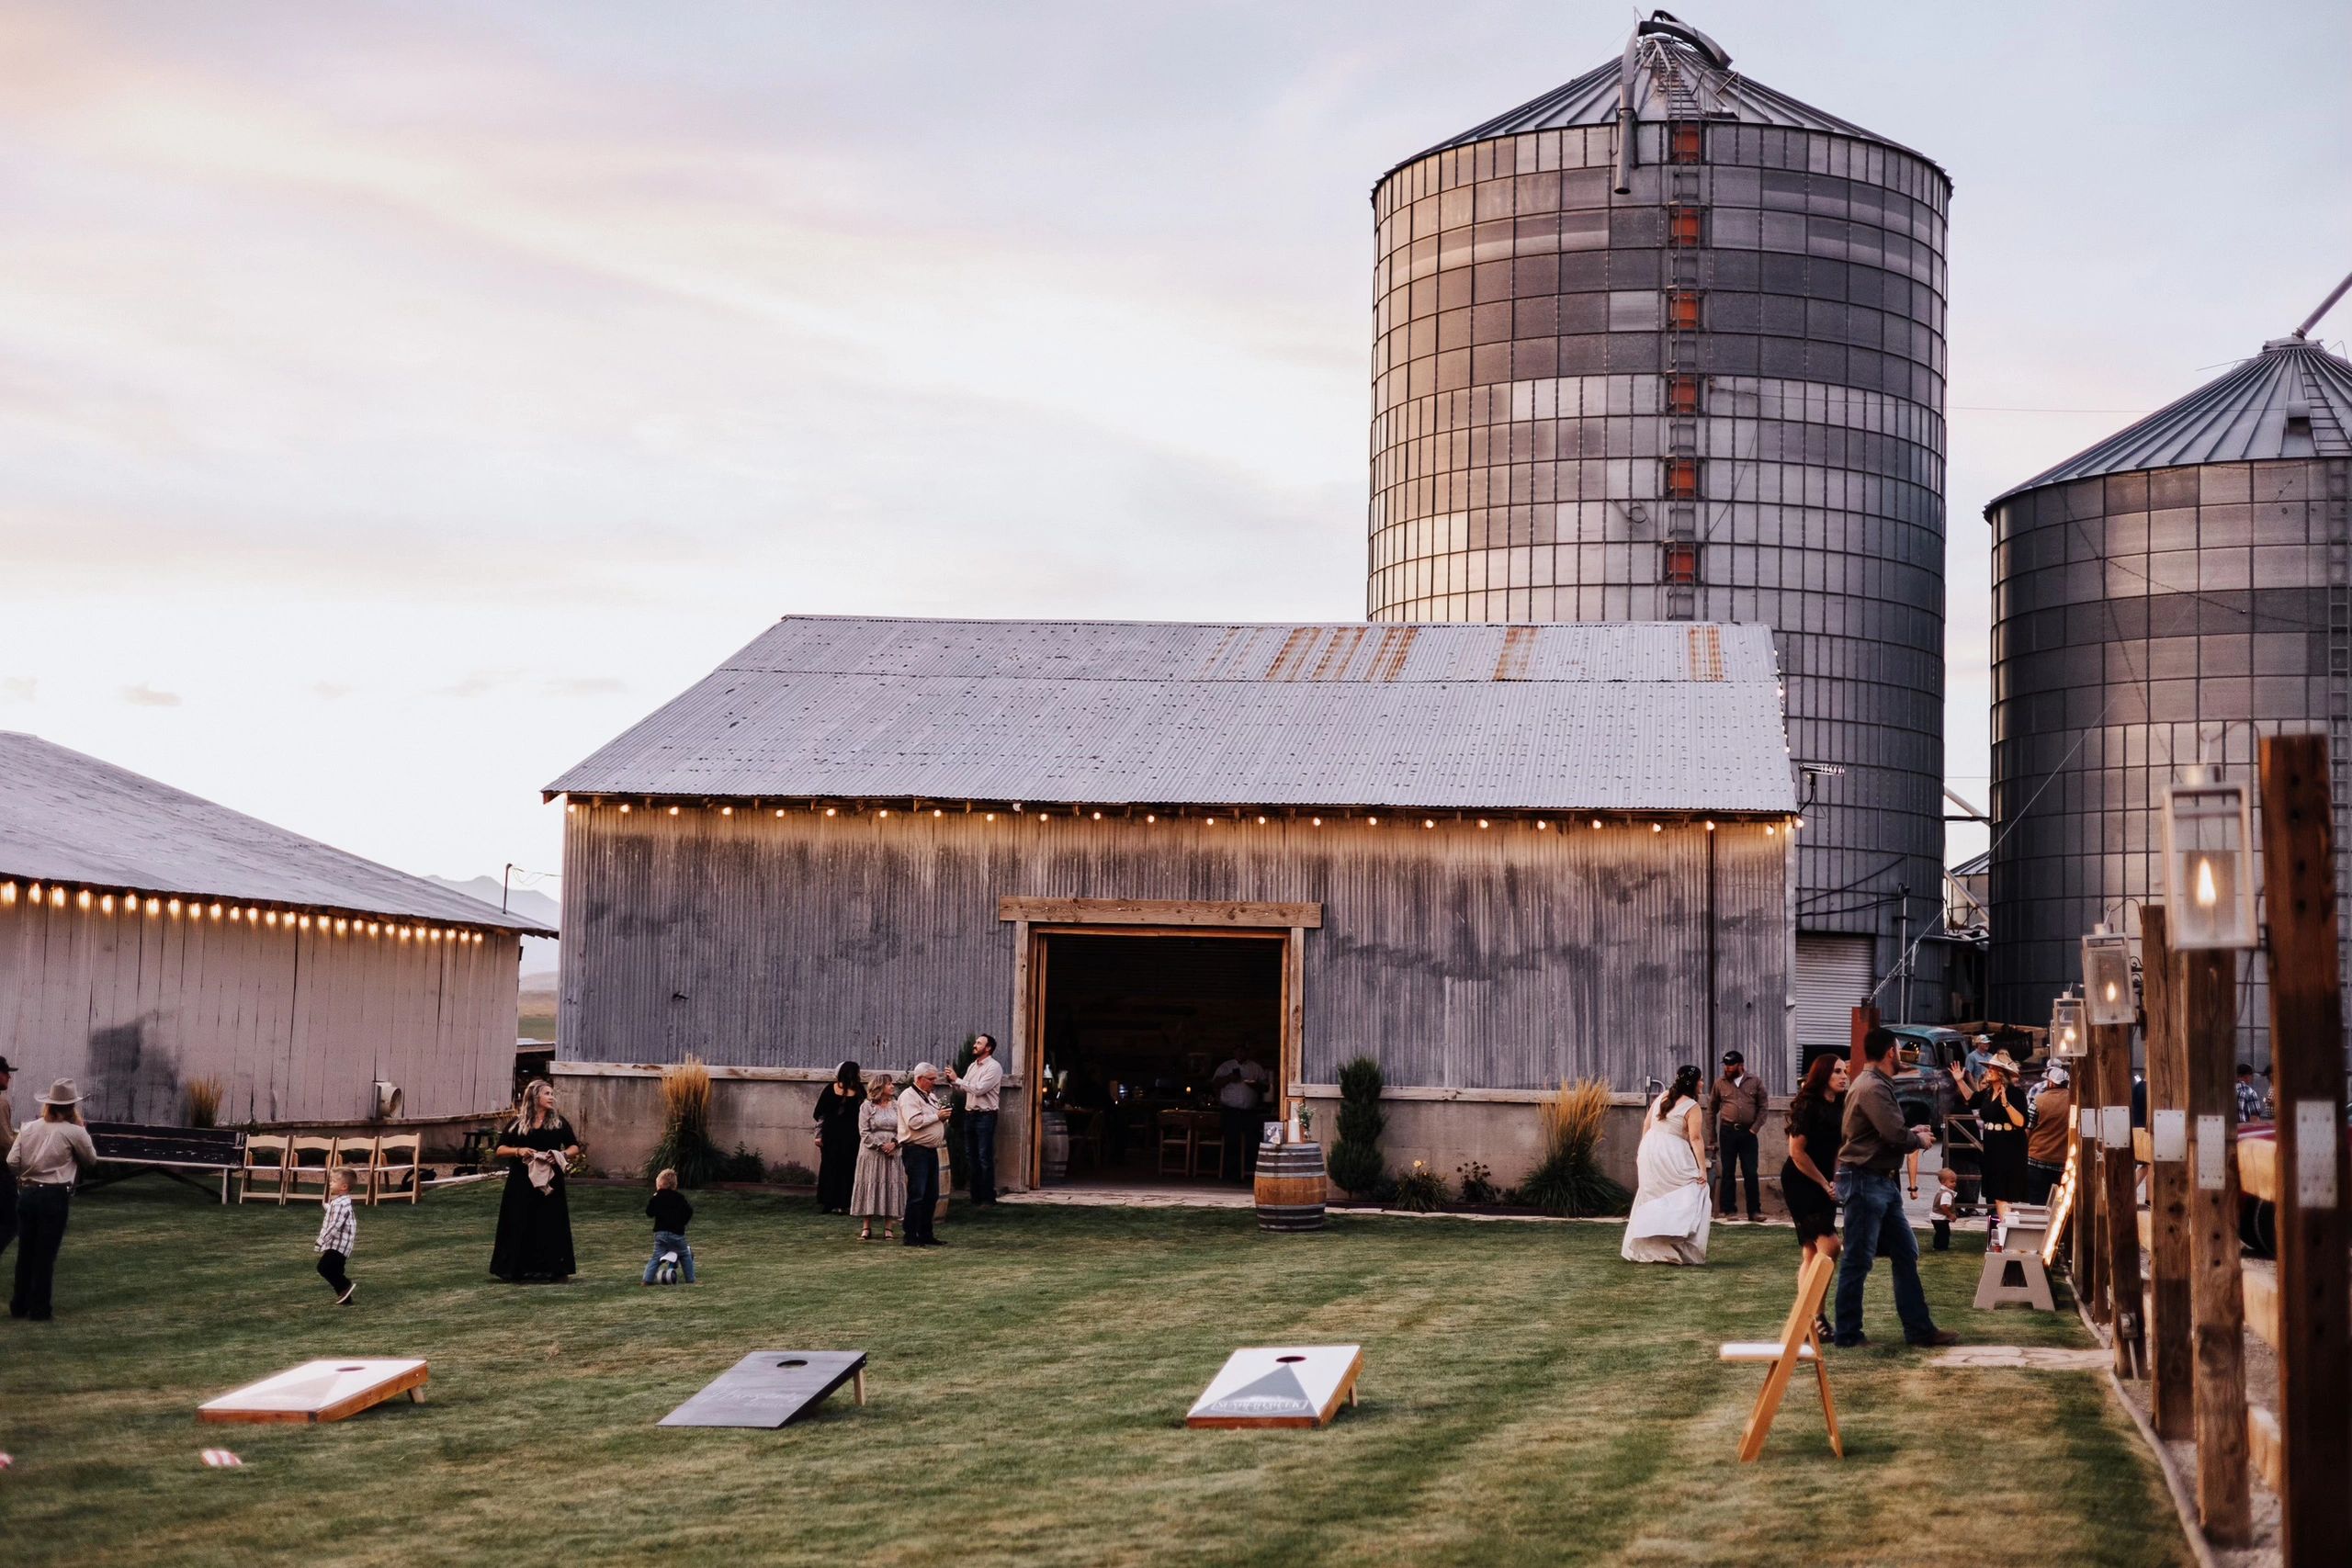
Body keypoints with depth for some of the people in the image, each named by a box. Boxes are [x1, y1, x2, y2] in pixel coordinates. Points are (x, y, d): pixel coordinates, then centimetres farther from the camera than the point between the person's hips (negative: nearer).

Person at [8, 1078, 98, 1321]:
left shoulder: (28, 1128, 2)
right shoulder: (73, 1132, -8)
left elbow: (12, 1161, -1)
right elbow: (91, 1159, 6)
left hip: (26, 1193, 4)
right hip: (54, 1197, -4)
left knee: (25, 1251, 14)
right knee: (45, 1254, 4)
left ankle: (19, 1305, 22)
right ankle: (39, 1309, 8)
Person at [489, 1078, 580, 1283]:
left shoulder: (559, 1123, 8)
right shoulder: (517, 1124, 3)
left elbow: (574, 1147, 12)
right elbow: (499, 1150, 3)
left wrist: (563, 1155, -9)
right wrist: (518, 1151, -15)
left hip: (551, 1182, 1)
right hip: (522, 1184, -1)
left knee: (552, 1224, 0)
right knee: (522, 1226, -2)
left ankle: (556, 1269, 6)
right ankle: (520, 1271, 2)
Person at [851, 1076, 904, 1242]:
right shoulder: (868, 1107, 0)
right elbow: (864, 1132, -4)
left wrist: (894, 1143, -13)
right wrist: (880, 1146, -12)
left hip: (893, 1153, 2)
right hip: (872, 1153, -2)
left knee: (891, 1187, 1)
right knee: (870, 1186, -1)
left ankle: (888, 1228, 6)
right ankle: (867, 1227, 5)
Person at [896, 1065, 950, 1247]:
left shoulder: (928, 1097, 20)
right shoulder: (909, 1096, -10)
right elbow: (914, 1122, -22)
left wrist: (943, 1116, 9)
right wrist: (937, 1116, -14)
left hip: (931, 1150, 10)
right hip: (915, 1150, -10)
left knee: (931, 1195, 10)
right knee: (917, 1195, -9)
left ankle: (925, 1234, 17)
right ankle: (910, 1236, -6)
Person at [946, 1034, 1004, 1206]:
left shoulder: (993, 1068, -10)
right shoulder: (973, 1066, 15)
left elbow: (978, 1089, -19)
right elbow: (963, 1089, 16)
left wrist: (957, 1079, -15)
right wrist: (952, 1080, -3)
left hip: (985, 1116, -8)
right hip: (970, 1113, 8)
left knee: (985, 1158, -6)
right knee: (971, 1157, 10)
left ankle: (987, 1198, -1)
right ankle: (976, 1197, 17)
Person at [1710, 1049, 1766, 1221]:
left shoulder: (1755, 1083, 5)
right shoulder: (1720, 1083, 6)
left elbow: (1762, 1108, 5)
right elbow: (1712, 1110, 10)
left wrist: (1755, 1128, -7)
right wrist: (1712, 1137, 7)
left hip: (1748, 1132, 0)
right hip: (1727, 1132, 0)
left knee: (1751, 1172, 0)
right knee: (1727, 1172, 3)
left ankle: (1754, 1210, 4)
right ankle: (1725, 1210, 6)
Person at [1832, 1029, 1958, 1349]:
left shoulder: (1876, 1085, 16)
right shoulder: (1873, 1088, -17)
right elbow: (1895, 1136, -22)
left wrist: (1911, 1133, 8)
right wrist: (1919, 1139, -3)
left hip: (1882, 1182, 11)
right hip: (1864, 1182, -11)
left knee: (1906, 1254, 13)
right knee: (1857, 1261, -3)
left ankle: (1919, 1328, 19)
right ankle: (1847, 1335, 4)